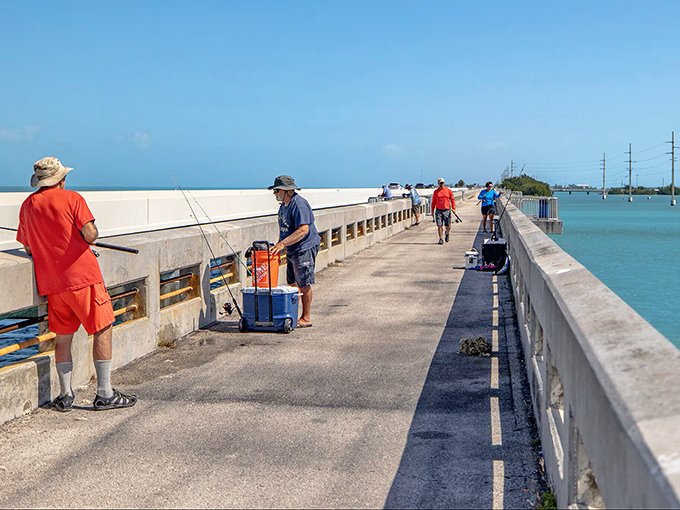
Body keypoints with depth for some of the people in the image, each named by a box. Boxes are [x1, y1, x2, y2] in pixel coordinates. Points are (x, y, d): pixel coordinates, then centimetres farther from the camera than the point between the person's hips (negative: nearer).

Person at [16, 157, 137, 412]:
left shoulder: (27, 205, 11)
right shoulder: (72, 199, -5)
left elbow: (28, 248, 16)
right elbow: (90, 235, -15)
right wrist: (93, 230, 7)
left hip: (50, 283, 6)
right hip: (82, 276, -5)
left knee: (63, 336, 14)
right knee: (103, 330, 3)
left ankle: (65, 396, 15)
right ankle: (104, 394, 3)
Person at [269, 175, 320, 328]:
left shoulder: (299, 204, -21)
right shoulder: (284, 204, 11)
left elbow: (303, 230, -29)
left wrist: (282, 243, -32)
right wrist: (278, 245, 16)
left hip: (304, 249, -10)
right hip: (292, 251, 10)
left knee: (304, 284, -3)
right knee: (292, 284, 13)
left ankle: (305, 318, 5)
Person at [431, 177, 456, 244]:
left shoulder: (448, 191, 5)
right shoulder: (436, 192, 7)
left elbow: (452, 200, 10)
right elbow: (433, 202, 12)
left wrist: (453, 208, -1)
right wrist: (432, 211, 9)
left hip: (447, 210, 0)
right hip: (438, 210, 0)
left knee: (448, 226, 1)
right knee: (439, 225, -5)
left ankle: (447, 233, 34)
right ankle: (440, 239, 2)